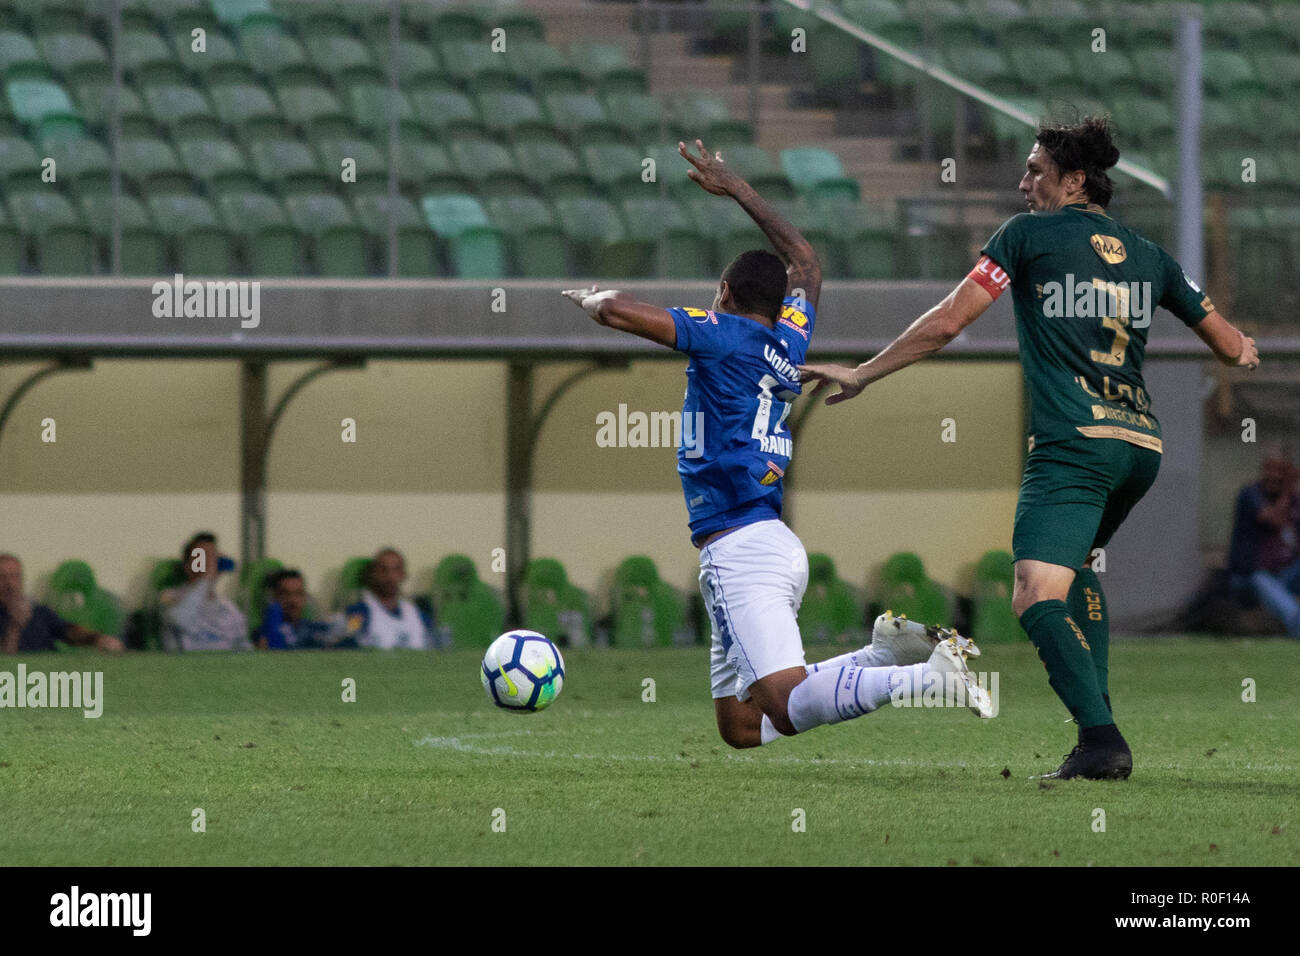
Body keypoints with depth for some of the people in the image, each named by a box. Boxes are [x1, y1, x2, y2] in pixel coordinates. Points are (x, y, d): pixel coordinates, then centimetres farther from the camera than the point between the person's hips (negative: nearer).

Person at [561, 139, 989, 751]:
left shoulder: (722, 334, -5)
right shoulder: (789, 340, 16)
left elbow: (616, 310, -10)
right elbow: (803, 259, 35)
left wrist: (592, 299, 13)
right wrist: (736, 190, 41)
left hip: (739, 548, -9)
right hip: (777, 547, 9)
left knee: (790, 706, -21)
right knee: (740, 728, 12)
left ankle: (928, 675, -35)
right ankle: (890, 652, 1)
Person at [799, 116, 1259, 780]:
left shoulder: (1027, 234, 3)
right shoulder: (1148, 256, 16)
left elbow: (946, 324, -1)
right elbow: (1230, 347, 22)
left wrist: (862, 375, 8)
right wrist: (1242, 350, 47)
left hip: (1072, 444, -7)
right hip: (1141, 443, 7)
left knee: (1036, 598, -16)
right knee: (1076, 565, 32)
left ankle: (1101, 740, -34)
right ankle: (1098, 717, 22)